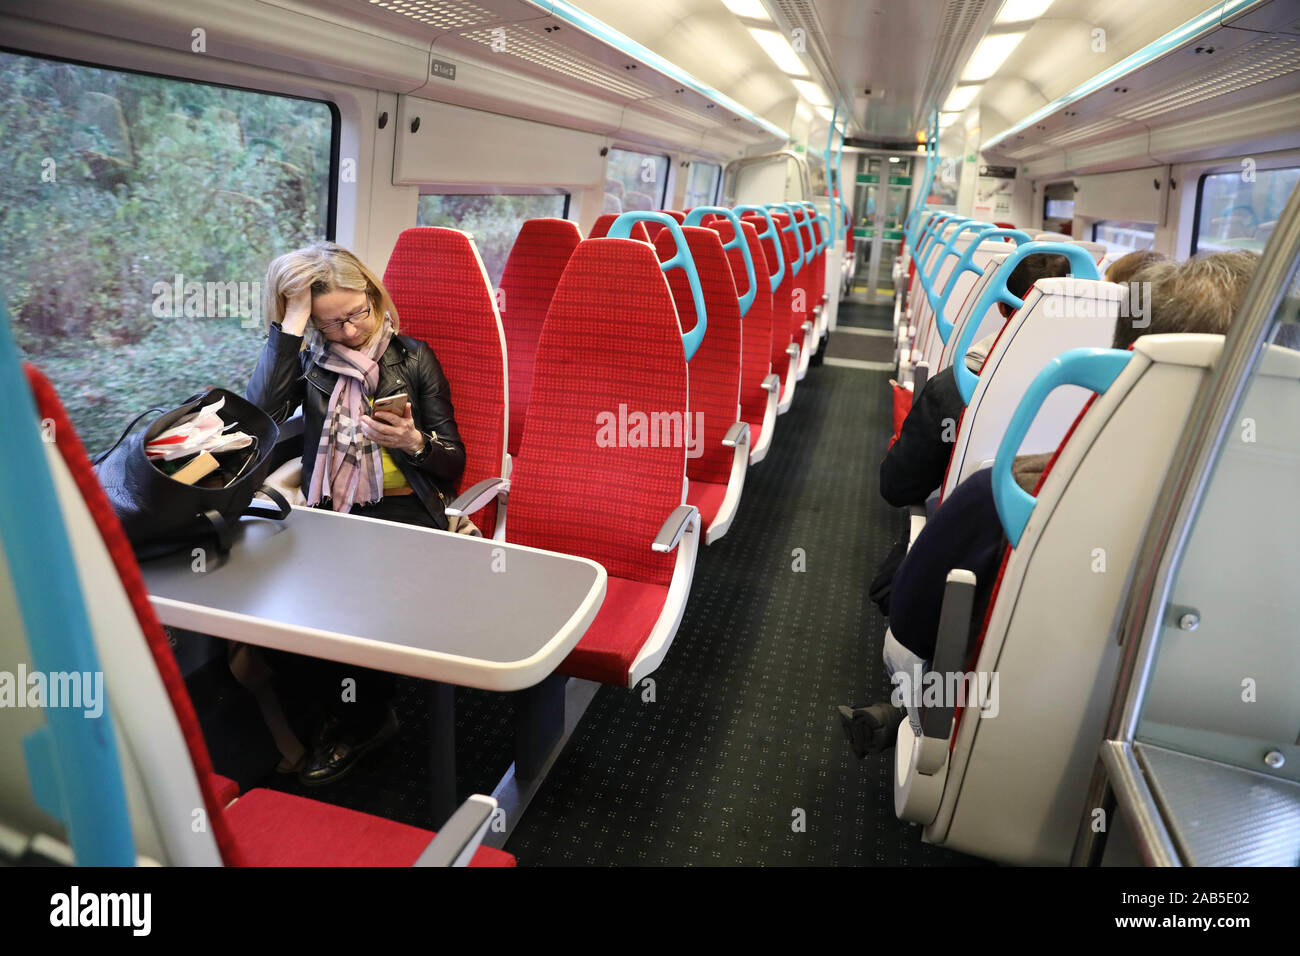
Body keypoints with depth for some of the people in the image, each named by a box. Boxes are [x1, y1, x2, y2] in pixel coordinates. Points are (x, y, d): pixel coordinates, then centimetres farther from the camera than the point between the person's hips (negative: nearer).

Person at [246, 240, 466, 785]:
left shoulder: (412, 357, 9)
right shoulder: (308, 359, 13)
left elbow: (453, 461, 8)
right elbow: (259, 413, -10)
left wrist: (415, 443, -14)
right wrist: (290, 324, -7)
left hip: (402, 515, -2)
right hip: (329, 514, 2)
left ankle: (359, 719, 2)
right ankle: (343, 706, 0)